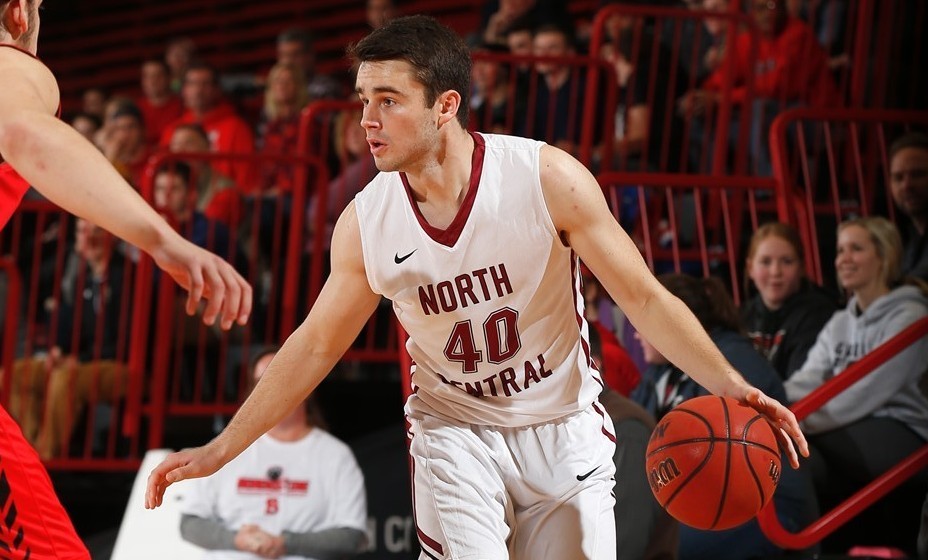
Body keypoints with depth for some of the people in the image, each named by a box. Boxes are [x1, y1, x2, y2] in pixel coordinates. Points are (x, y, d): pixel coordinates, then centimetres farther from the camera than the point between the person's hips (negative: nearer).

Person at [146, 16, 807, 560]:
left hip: (563, 423, 0)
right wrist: (220, 451, 4)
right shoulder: (365, 223, -12)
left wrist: (731, 385, -25)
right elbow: (315, 345, 2)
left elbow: (643, 296, -14)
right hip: (455, 427, 1)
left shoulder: (548, 178, -20)